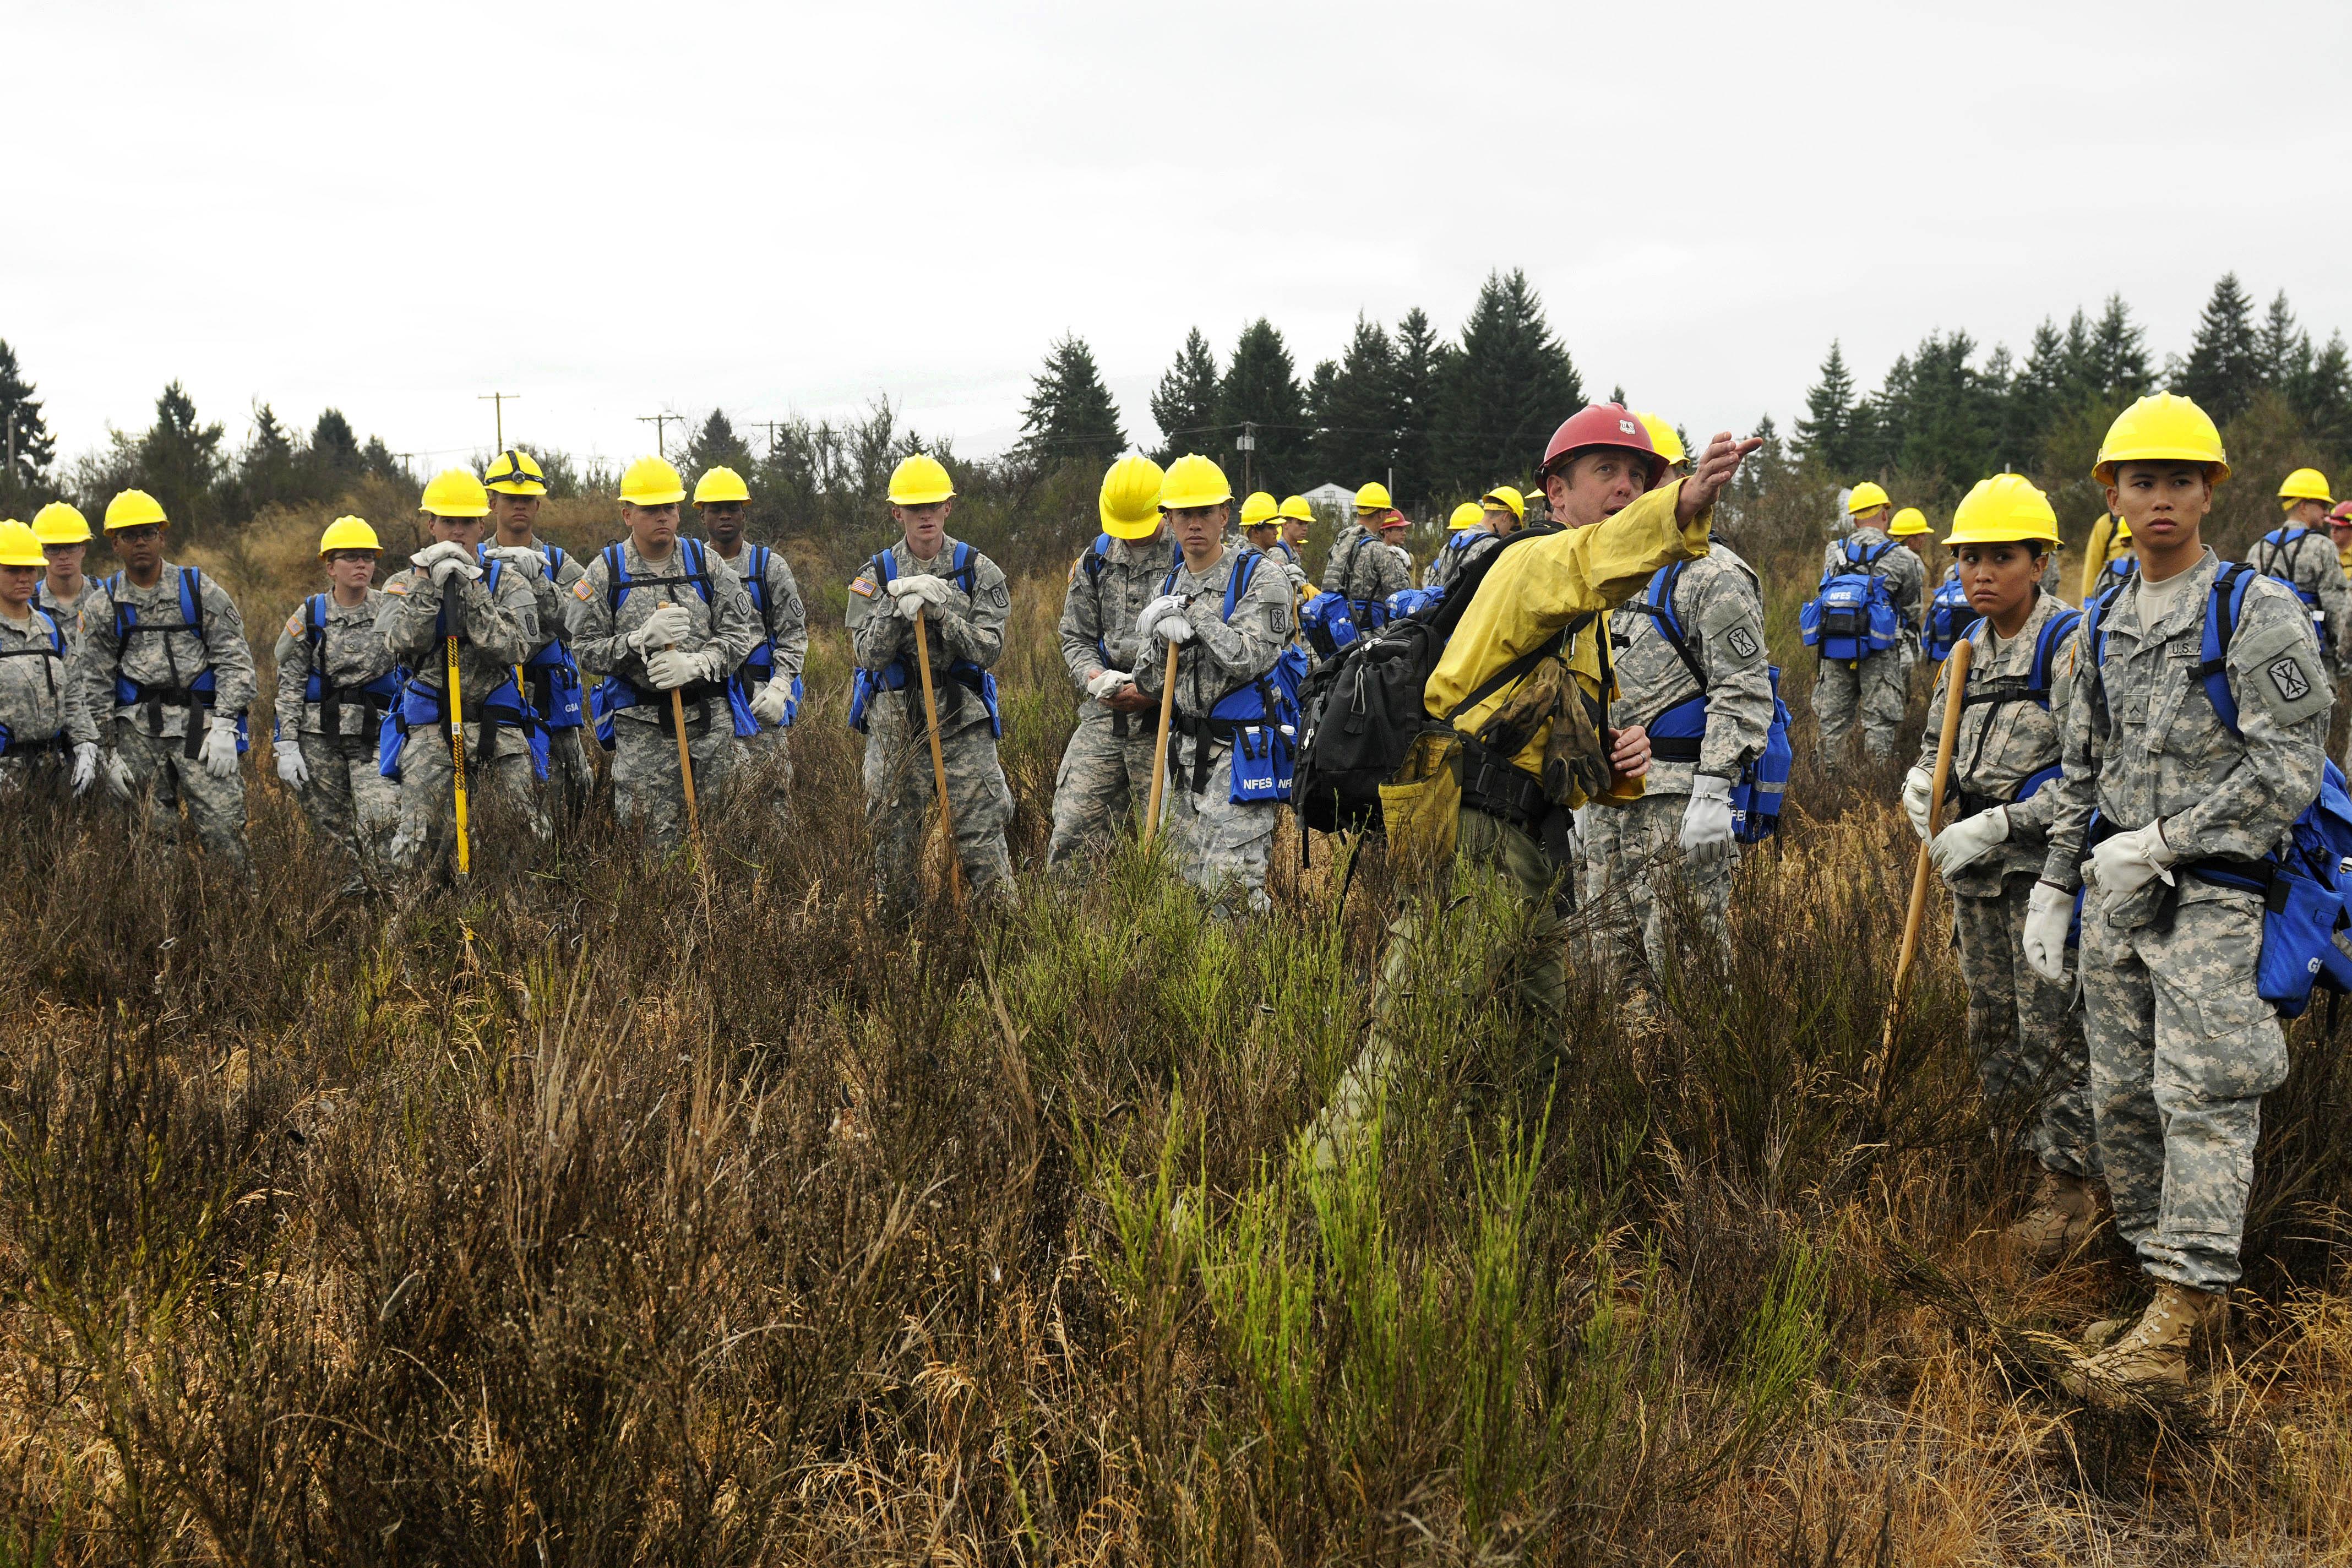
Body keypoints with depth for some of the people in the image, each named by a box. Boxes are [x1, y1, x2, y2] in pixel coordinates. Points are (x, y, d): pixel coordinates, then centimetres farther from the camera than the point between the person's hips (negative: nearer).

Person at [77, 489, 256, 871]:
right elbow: (93, 684, 11)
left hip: (200, 725, -2)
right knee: (154, 837, 2)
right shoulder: (101, 606, 8)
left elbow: (234, 659, 2)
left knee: (223, 831, -10)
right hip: (137, 731, 2)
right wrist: (108, 752, 4)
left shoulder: (199, 590, 4)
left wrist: (224, 728, -8)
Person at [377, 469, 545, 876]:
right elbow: (402, 644, -7)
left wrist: (471, 587, -13)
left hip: (499, 732, 0)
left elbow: (511, 648, -9)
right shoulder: (404, 583, 12)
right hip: (429, 732, 0)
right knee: (416, 843, -15)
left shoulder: (509, 584, 9)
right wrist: (427, 582, -12)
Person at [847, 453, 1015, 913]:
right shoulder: (875, 576, 4)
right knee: (892, 837, 6)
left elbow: (989, 649, -7)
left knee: (981, 836, -5)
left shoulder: (978, 571, 2)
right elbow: (868, 654, -6)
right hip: (894, 723, 1)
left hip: (963, 722, -1)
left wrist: (942, 611, -22)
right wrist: (898, 608, -22)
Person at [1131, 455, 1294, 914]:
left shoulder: (1260, 579, -6)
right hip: (1184, 750, 6)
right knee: (1184, 881, 10)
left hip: (1240, 753, -6)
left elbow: (1248, 659, -20)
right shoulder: (1168, 587, 12)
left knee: (1230, 883, -13)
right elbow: (1151, 687, 9)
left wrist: (1194, 612, -15)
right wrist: (1162, 637, -11)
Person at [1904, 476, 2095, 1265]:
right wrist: (1922, 782, 0)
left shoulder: (2069, 644, -12)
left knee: (2054, 1030, -5)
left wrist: (1997, 828, -21)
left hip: (2046, 866, -7)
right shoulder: (1970, 649, 11)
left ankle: (2069, 1185, 6)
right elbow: (1938, 740, 23)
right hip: (1977, 872, 8)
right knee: (1992, 1025, 14)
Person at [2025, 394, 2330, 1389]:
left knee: (2201, 1100, -9)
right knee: (2122, 1099, 8)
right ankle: (2183, 1292, 20)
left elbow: (2289, 768, -14)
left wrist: (2162, 840, -15)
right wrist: (2053, 886, 14)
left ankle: (2175, 1327, -7)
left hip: (2210, 894, -7)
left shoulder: (2258, 613, -7)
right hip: (2117, 895, 7)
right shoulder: (2104, 624, 13)